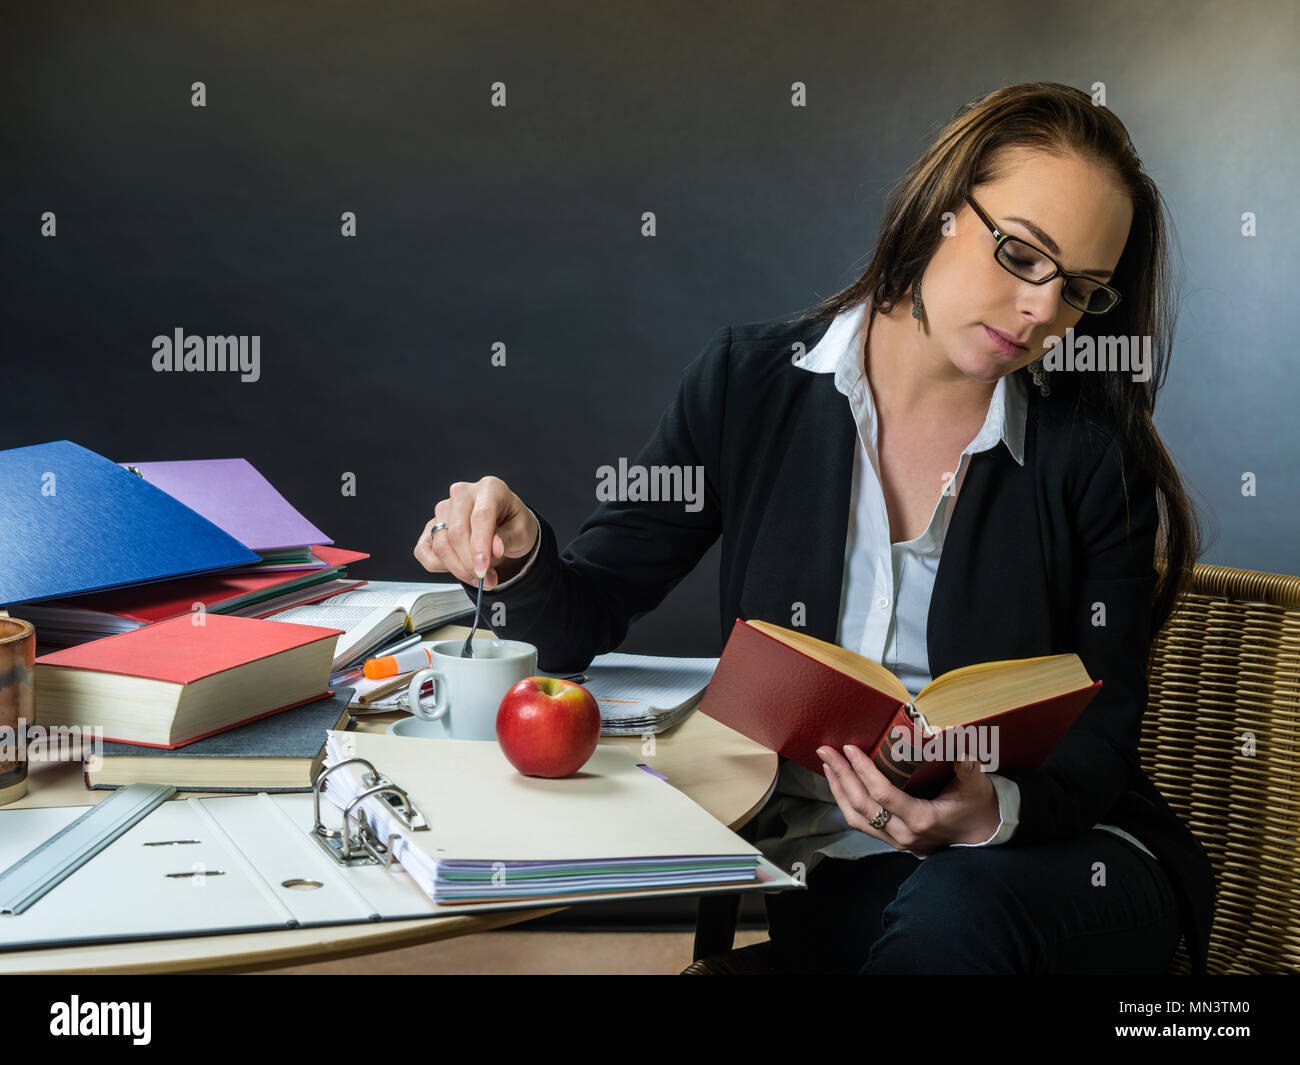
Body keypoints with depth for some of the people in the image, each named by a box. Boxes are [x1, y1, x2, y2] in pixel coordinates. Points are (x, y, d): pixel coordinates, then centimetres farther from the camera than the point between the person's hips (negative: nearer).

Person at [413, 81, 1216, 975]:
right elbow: (585, 617, 3)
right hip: (795, 857, 2)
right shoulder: (752, 382, 1)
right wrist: (518, 555, -20)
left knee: (954, 911, -37)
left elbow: (1098, 745, -2)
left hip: (1048, 855, -2)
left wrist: (995, 811, -24)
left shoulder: (1099, 457, -3)